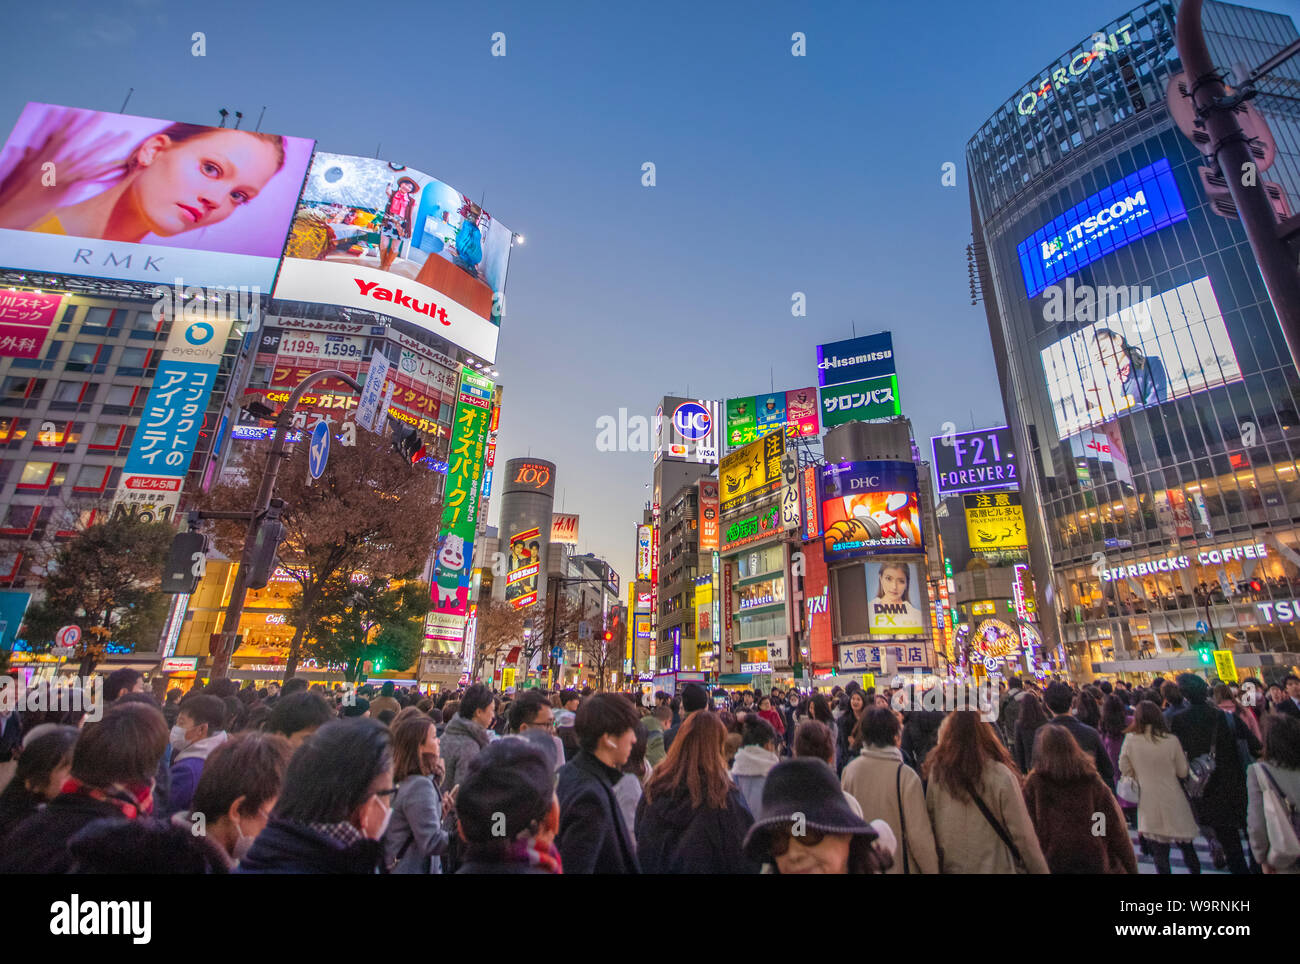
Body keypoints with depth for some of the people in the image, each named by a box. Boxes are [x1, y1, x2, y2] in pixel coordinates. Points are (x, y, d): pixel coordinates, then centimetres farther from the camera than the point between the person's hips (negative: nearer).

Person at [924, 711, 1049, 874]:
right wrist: (1040, 870, 2)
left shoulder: (935, 774, -10)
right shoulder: (1001, 776, -17)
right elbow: (1022, 834, -12)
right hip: (997, 868, -2)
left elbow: (929, 825, -2)